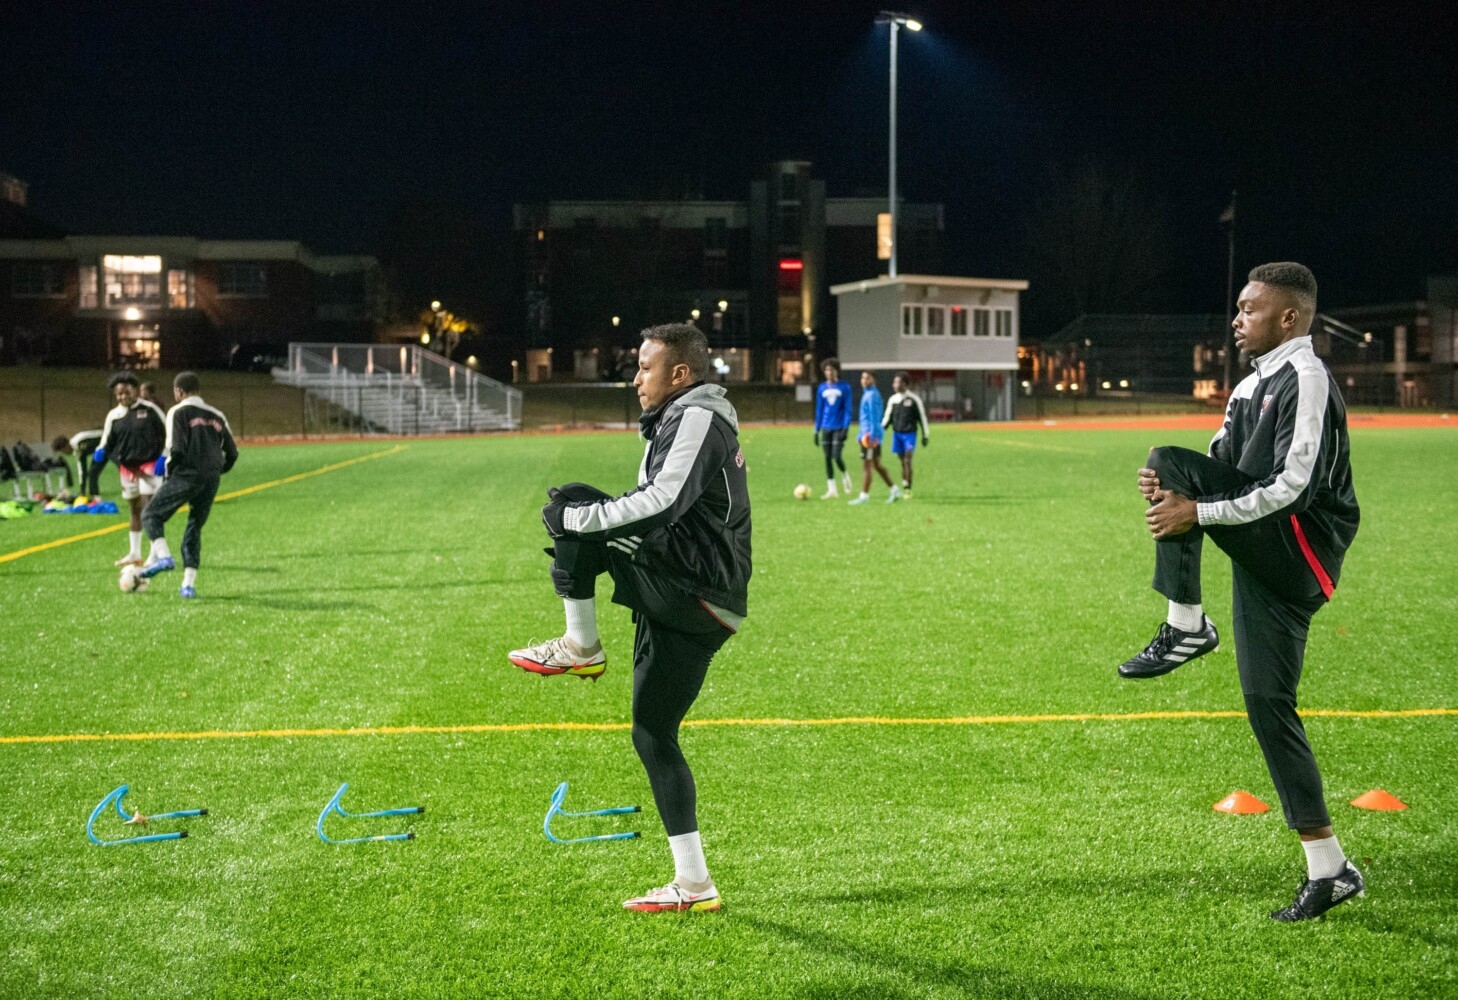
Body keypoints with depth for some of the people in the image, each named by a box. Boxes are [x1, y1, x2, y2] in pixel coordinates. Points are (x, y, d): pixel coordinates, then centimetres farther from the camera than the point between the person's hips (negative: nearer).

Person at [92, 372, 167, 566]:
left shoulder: (150, 410, -5)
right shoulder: (113, 416, 4)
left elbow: (167, 434, -1)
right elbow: (106, 443, 10)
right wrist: (99, 453, -12)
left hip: (149, 464, -5)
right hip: (127, 467, 5)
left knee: (149, 507, -13)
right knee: (134, 509, 14)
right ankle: (134, 554, 24)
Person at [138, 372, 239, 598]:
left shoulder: (179, 412, -2)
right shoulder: (217, 416, 16)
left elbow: (176, 449, -13)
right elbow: (232, 452, 15)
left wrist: (167, 467, 4)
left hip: (186, 476, -5)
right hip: (211, 480, 6)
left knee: (151, 515, 8)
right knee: (194, 529, 14)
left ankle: (163, 556, -14)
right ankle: (189, 583, 7)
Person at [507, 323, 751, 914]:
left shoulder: (697, 418, -9)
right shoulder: (682, 421, 23)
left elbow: (663, 504, -24)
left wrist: (578, 517, -19)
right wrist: (586, 518, 14)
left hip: (694, 591, -10)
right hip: (696, 610, 10)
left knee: (571, 506, -13)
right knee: (653, 737, 12)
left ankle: (581, 647, -5)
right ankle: (693, 885, 13)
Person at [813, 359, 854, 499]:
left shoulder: (844, 387, -2)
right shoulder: (822, 388, 8)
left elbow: (847, 409, -3)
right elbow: (819, 409, 13)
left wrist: (846, 427, -12)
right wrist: (817, 429, 10)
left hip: (839, 428, -4)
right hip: (826, 428, 4)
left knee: (836, 457, -12)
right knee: (827, 458, 2)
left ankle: (845, 475, 19)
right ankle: (831, 490, 7)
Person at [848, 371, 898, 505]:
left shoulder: (872, 395, -13)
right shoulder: (867, 394, 17)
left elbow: (874, 417, -18)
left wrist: (872, 435, -22)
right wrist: (860, 436, 25)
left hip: (871, 435, -10)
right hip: (868, 434, 10)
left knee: (866, 466, -5)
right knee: (876, 465, 12)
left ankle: (864, 496, -1)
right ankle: (895, 490, 15)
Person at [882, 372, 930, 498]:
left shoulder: (914, 399, -3)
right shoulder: (892, 400, 8)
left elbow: (922, 417, 2)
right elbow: (888, 417, 12)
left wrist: (925, 435, 3)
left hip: (909, 433, -4)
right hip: (897, 433, 4)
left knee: (907, 461, -11)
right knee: (902, 462, 7)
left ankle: (908, 489, -9)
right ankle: (904, 487, 15)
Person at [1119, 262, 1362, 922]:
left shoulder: (1305, 379, -10)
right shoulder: (1257, 383, 20)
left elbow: (1294, 486, -19)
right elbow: (1219, 465, 19)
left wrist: (1199, 511, -21)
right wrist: (1171, 484, -3)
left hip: (1299, 545, -9)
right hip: (1268, 558, 9)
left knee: (1172, 465, -19)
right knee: (1268, 705, 3)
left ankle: (1186, 626, -15)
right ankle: (1328, 870, 4)